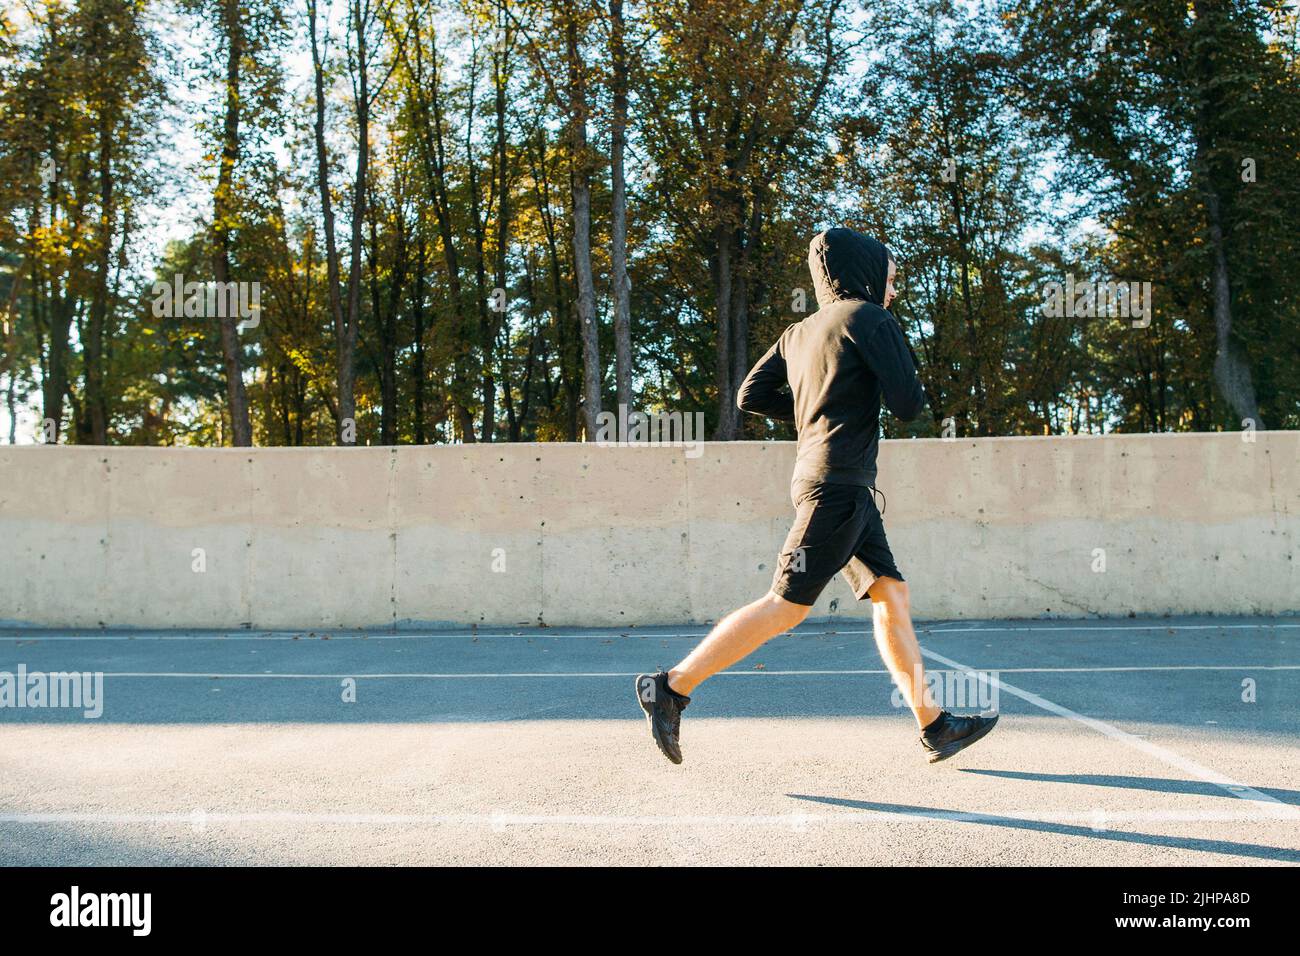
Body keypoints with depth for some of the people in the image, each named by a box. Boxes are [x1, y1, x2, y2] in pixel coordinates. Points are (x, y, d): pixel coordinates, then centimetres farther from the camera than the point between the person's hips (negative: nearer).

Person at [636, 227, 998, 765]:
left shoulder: (799, 333, 18)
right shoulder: (869, 318, -5)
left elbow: (750, 396, 14)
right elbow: (908, 405, -9)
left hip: (844, 490, 10)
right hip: (837, 484, -10)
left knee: (891, 595, 9)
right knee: (787, 605, -9)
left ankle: (934, 726, 12)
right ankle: (672, 687, -7)